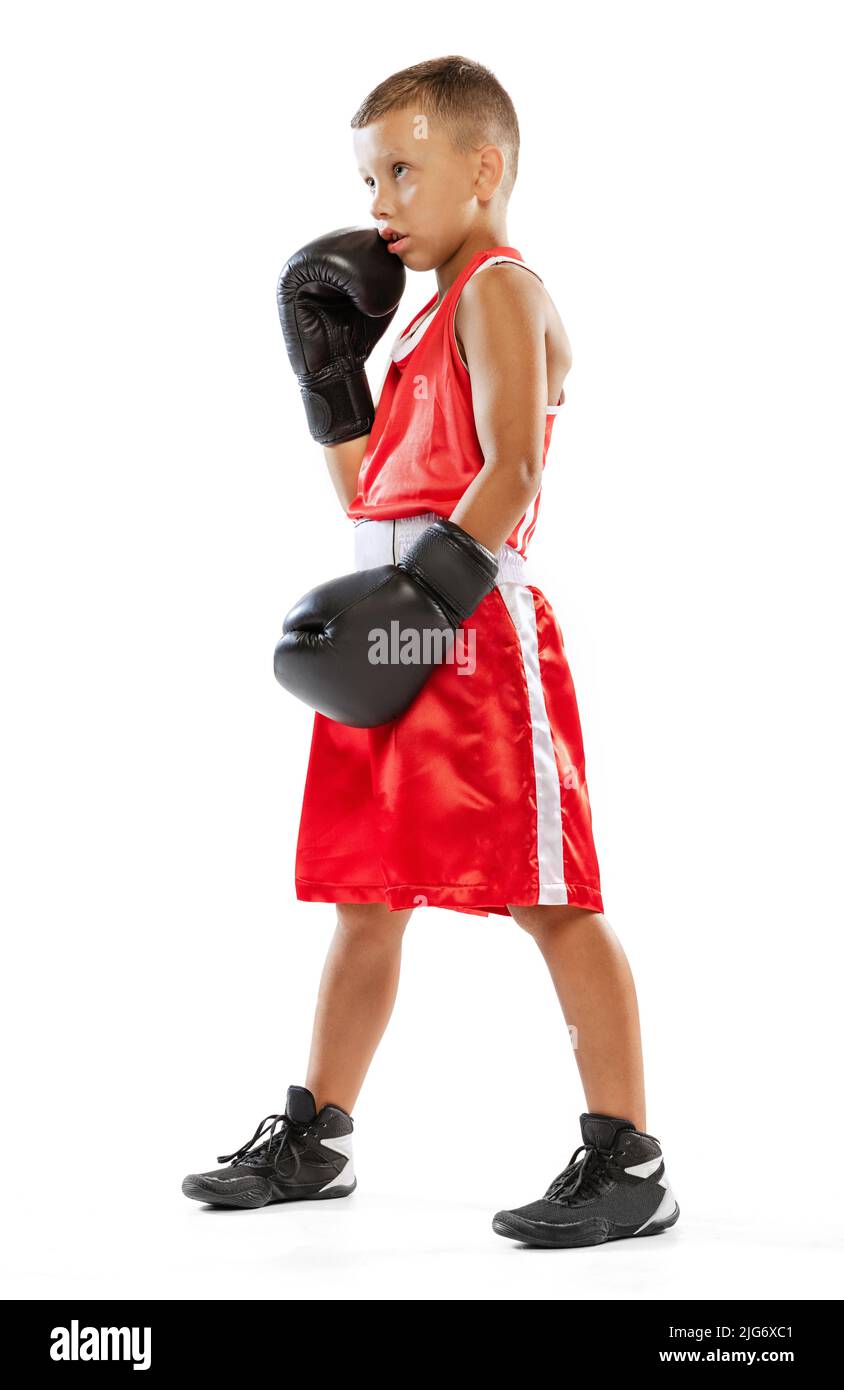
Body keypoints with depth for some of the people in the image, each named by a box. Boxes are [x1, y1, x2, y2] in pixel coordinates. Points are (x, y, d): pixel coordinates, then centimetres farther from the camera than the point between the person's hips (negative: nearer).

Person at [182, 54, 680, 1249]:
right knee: (363, 902, 14)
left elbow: (509, 475, -17)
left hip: (474, 628, -9)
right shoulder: (434, 313, 24)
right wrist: (329, 369, 17)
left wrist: (423, 594, -24)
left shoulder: (500, 287, -4)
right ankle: (316, 1139, 24)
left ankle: (628, 1162, -1)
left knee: (547, 898, -7)